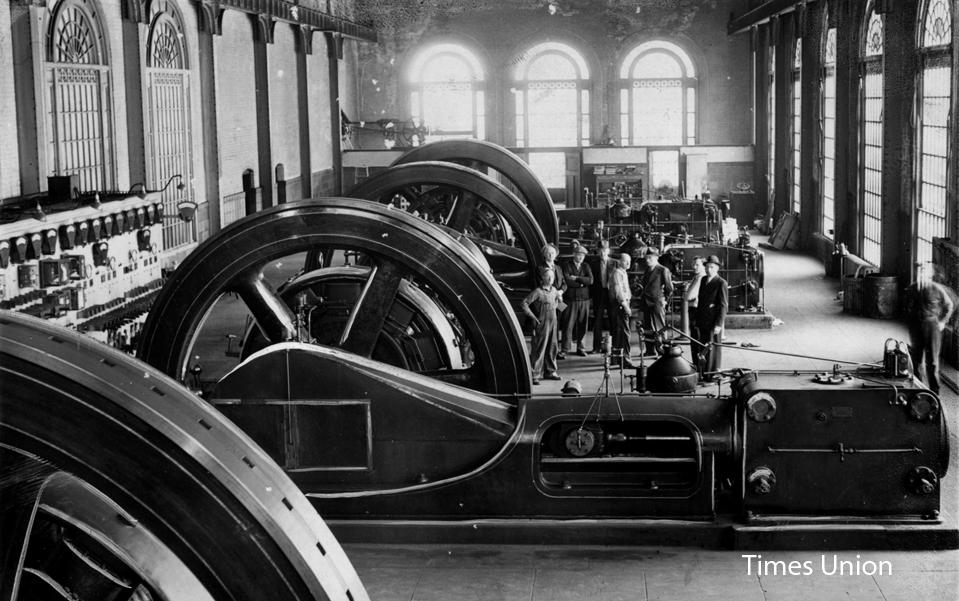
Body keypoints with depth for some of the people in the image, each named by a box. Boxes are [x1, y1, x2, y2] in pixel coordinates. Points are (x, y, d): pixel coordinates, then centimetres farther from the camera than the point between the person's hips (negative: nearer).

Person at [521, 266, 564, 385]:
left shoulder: (554, 290, 8)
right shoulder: (538, 292, -14)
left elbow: (558, 298, 32)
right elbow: (523, 303, -17)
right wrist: (533, 316, -15)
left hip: (552, 322, 7)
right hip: (541, 324, -7)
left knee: (552, 348, 13)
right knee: (538, 349, -5)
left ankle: (550, 371, 25)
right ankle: (534, 375, -1)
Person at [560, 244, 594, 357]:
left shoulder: (586, 266, 12)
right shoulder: (567, 266, 1)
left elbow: (590, 280, -4)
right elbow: (568, 281, -14)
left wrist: (577, 278, -10)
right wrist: (581, 283, -7)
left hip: (584, 299, 4)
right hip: (571, 299, -4)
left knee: (582, 325, 6)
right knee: (568, 325, -6)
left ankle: (580, 347, 17)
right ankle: (565, 349, -5)